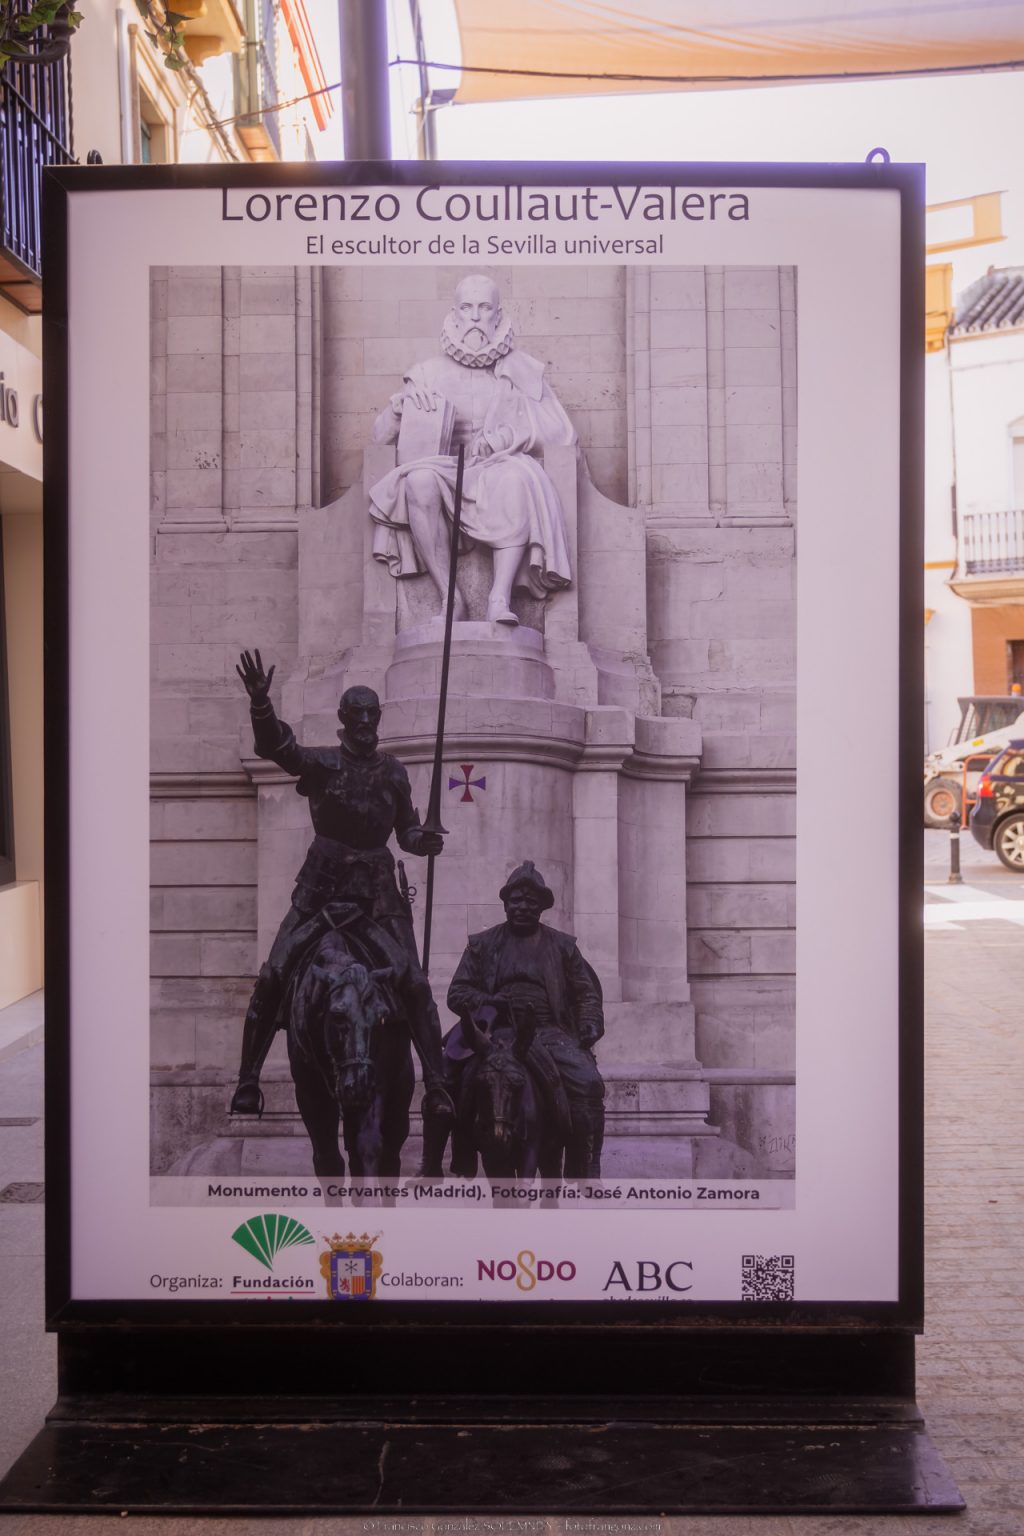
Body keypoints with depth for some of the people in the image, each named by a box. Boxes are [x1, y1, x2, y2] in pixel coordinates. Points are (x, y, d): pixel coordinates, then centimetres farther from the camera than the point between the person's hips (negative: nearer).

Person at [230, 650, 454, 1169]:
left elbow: (406, 829, 19)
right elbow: (275, 747, -18)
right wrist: (261, 705, -37)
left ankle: (437, 1087, -6)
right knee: (272, 977, -9)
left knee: (414, 984, -10)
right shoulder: (322, 762, 1)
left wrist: (423, 839, -5)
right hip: (322, 883, -1)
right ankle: (248, 1078, 2)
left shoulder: (393, 771, 11)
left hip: (377, 887, 1)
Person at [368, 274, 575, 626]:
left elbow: (564, 434, 6)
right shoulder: (431, 372, 15)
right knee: (419, 481, -34)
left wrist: (508, 436, -9)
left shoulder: (523, 370, 13)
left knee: (517, 477, -37)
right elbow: (380, 435, 14)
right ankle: (450, 598, -30)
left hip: (500, 469, -1)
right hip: (445, 470, 1)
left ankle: (500, 597, -41)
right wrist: (402, 404, -7)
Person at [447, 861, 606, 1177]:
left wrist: (591, 1023, -3)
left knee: (588, 1082, -26)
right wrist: (486, 1002, -8)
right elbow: (457, 993, 13)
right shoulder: (483, 944, 16)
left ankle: (584, 1171, -14)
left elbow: (586, 993, 18)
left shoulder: (562, 945, 18)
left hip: (550, 1031, 1)